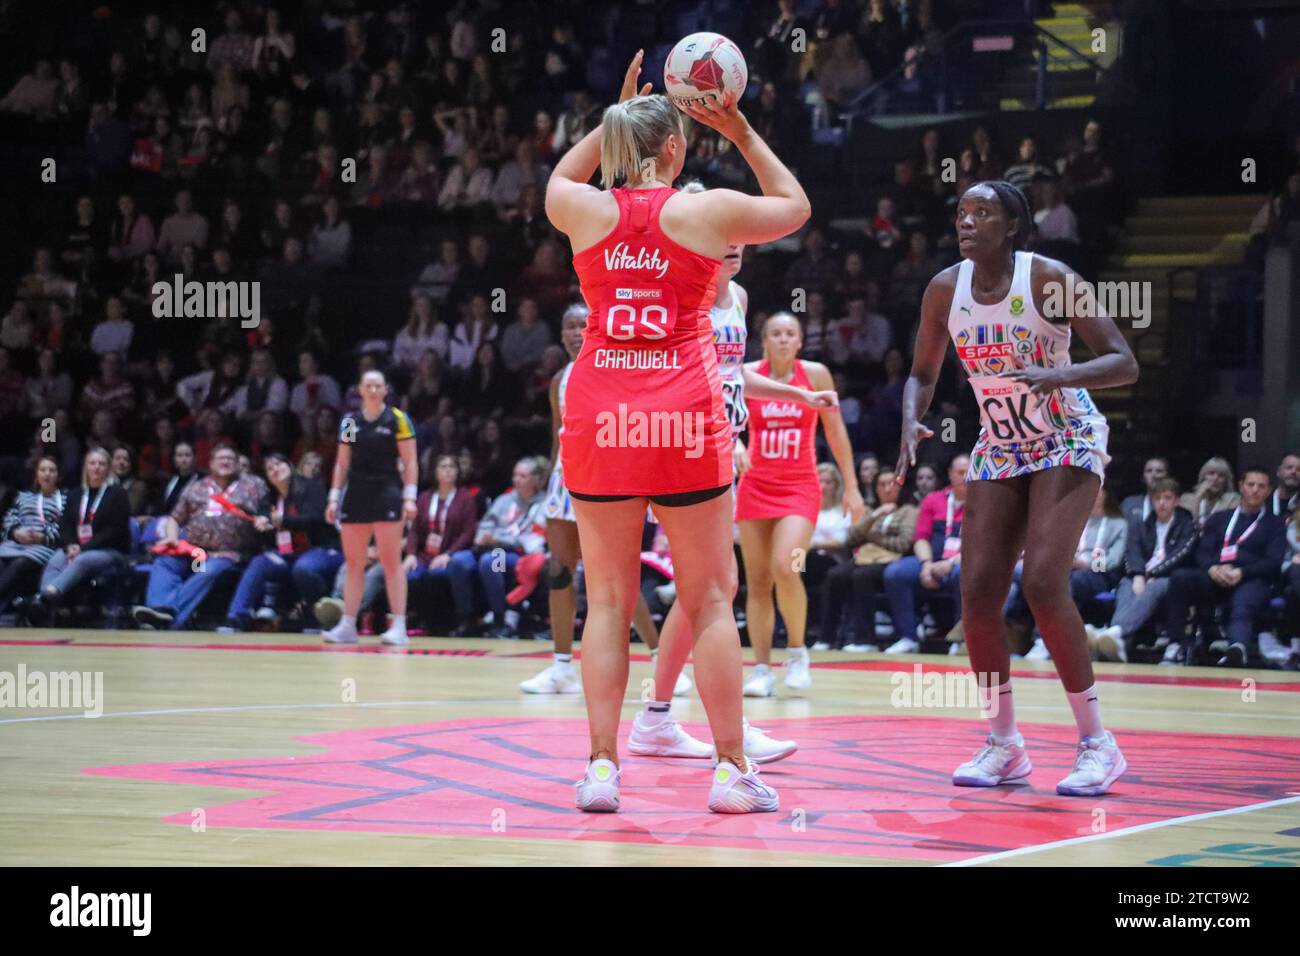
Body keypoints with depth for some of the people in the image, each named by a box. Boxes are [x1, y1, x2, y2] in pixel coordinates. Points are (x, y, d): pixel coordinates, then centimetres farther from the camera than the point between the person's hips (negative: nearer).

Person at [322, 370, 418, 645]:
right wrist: (334, 498, 8)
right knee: (353, 563, 5)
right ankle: (347, 625, 9)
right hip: (356, 496, 5)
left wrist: (409, 497, -12)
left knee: (391, 561, -8)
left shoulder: (397, 419, -1)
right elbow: (342, 464, 16)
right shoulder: (349, 422, 11)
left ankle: (399, 626, -8)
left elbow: (410, 462, -3)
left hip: (387, 494, -5)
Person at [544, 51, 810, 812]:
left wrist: (613, 118, 30)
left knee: (608, 601, 7)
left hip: (599, 415, 2)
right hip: (685, 418, -2)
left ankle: (601, 767, 1)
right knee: (711, 601, 4)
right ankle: (732, 770, 4)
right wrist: (742, 132, 19)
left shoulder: (586, 210, 3)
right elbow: (796, 207, 17)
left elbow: (558, 182, 30)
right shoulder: (708, 211, -3)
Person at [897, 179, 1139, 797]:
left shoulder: (1047, 279, -18)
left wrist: (1061, 375, -38)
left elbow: (1124, 363, -20)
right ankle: (1004, 746, 10)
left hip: (1067, 446, -5)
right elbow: (923, 374, 9)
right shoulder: (945, 290, -5)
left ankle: (1097, 743, -10)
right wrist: (911, 424, -12)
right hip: (998, 450, 5)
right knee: (977, 595, -6)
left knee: (1044, 585, -21)